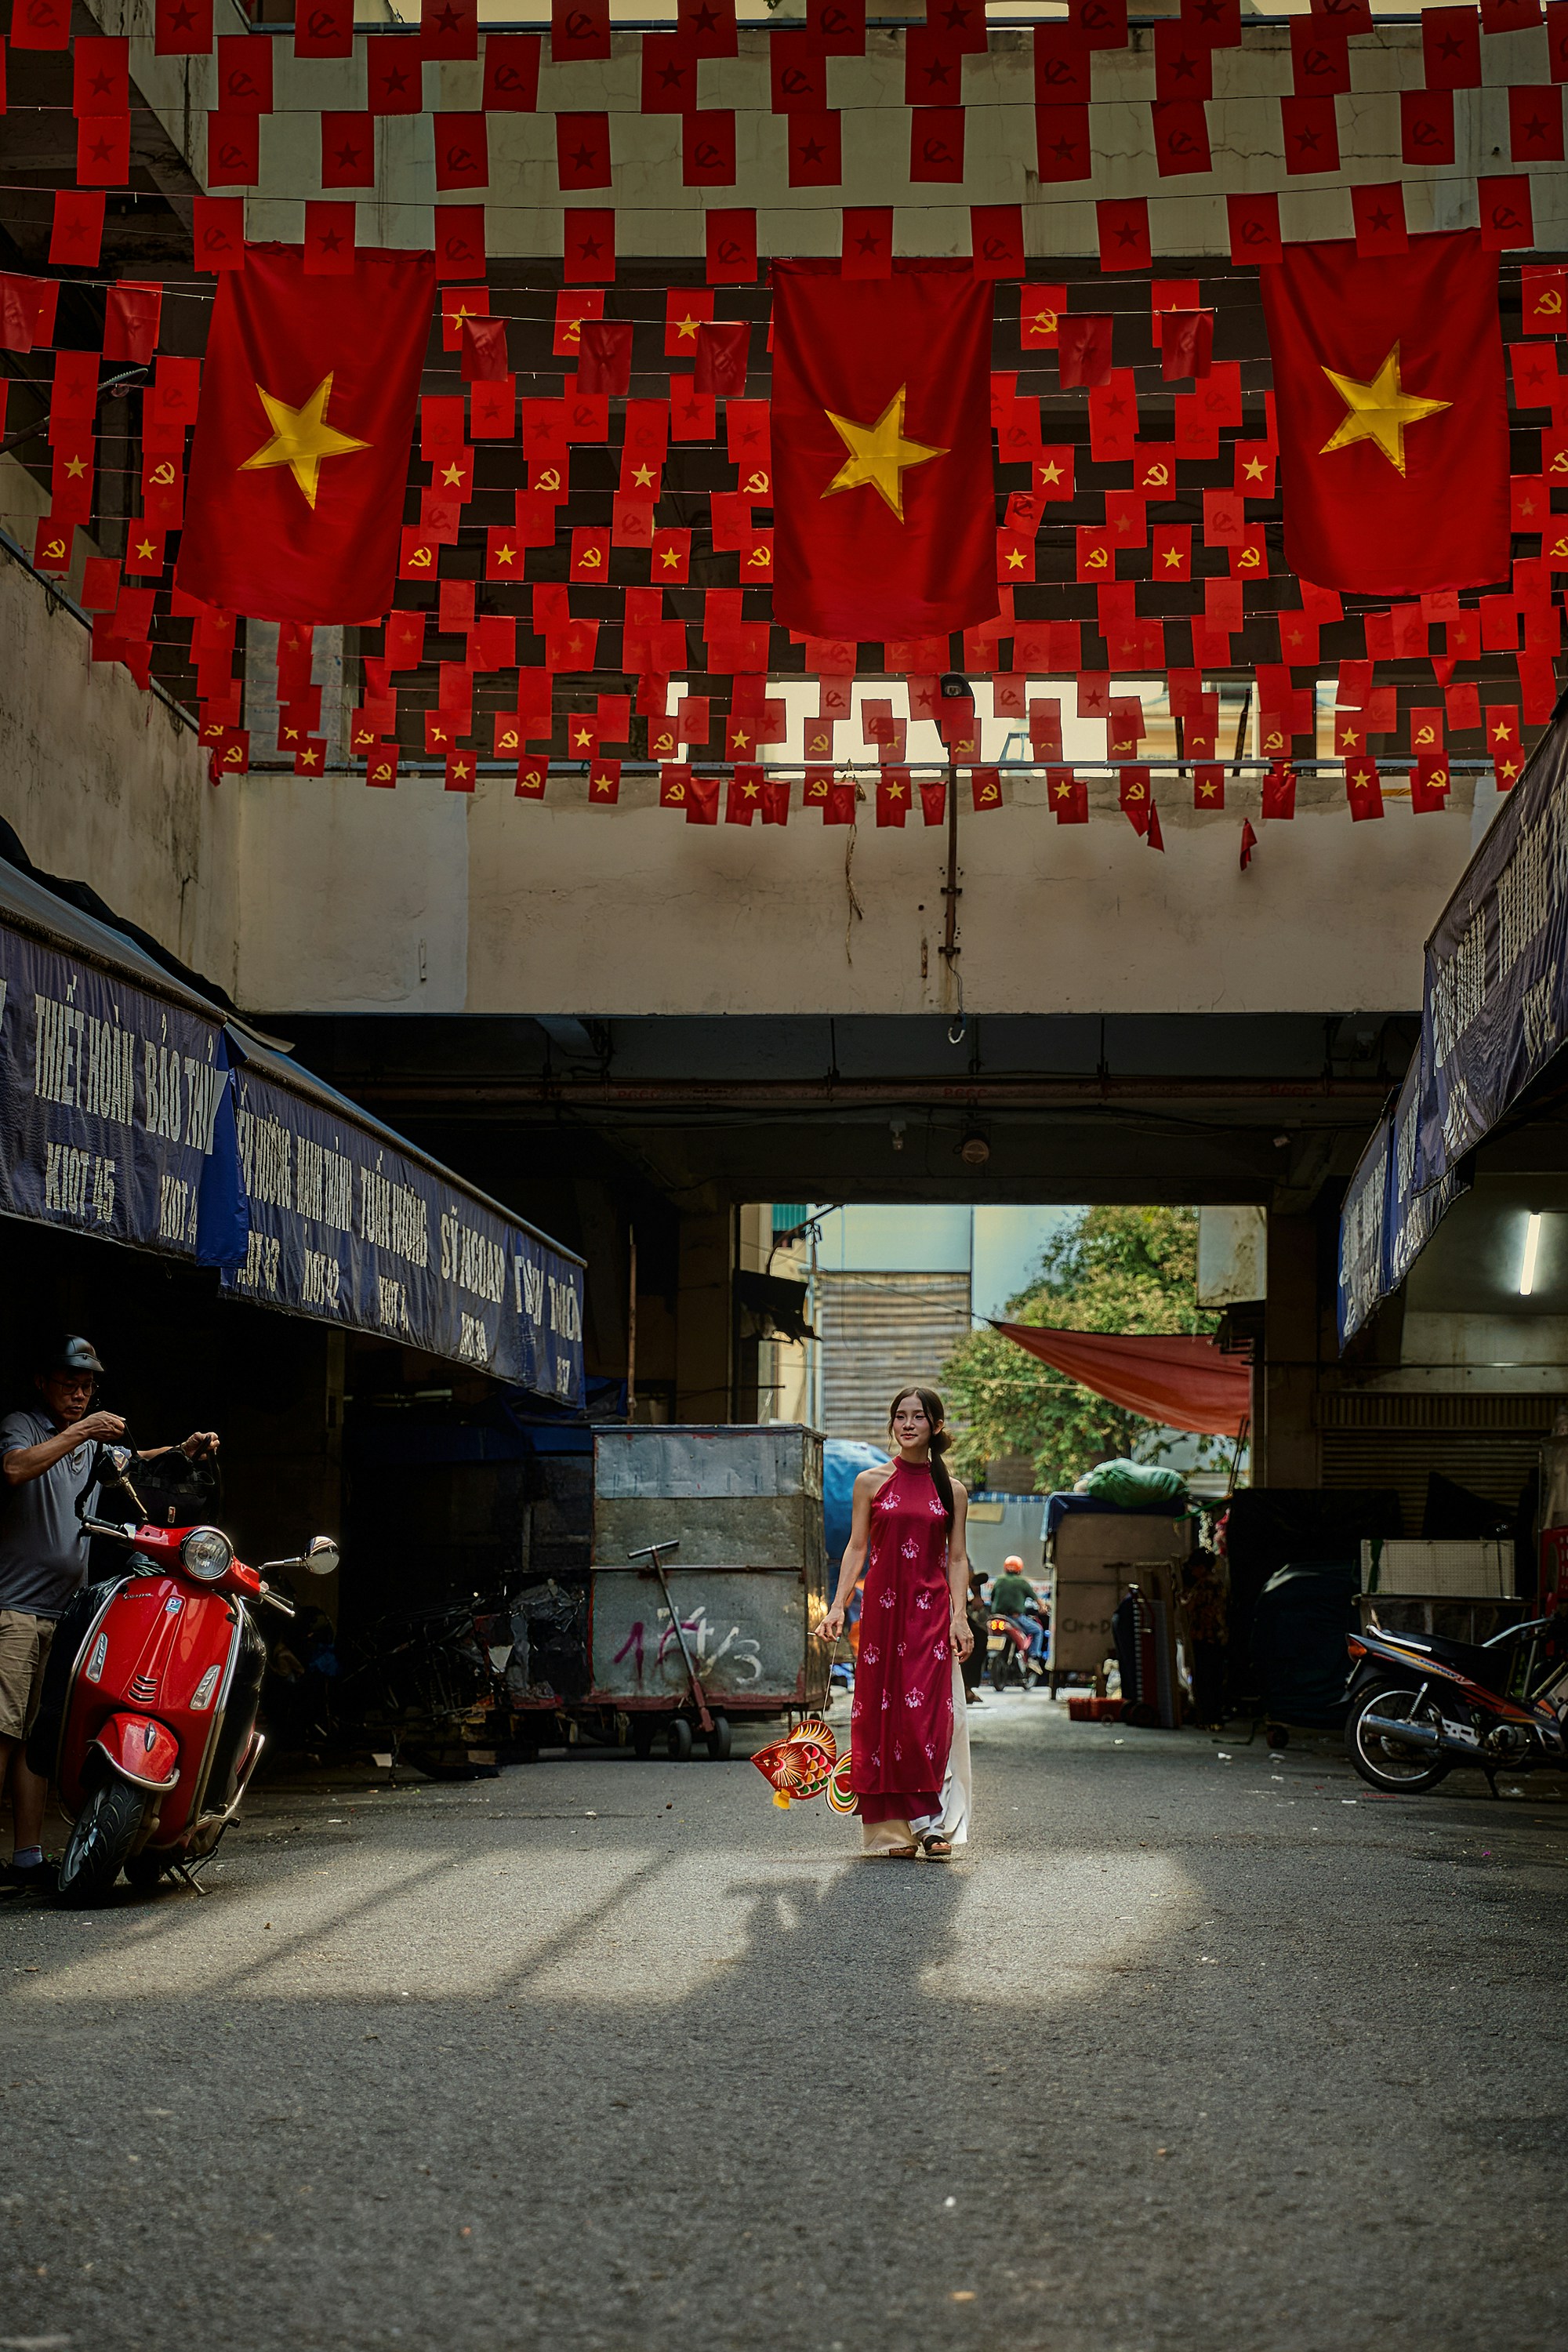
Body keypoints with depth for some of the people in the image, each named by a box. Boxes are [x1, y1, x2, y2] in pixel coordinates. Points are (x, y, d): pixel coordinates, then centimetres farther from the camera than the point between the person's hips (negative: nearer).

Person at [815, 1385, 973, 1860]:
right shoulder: (871, 1482, 7)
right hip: (882, 1607, 0)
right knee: (883, 1713, -2)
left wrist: (960, 1616, -3)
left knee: (931, 1714, -10)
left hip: (932, 1611, 0)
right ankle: (892, 1832, 4)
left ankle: (933, 1825, -6)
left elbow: (957, 1558, 7)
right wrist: (838, 1606, -4)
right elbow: (857, 1547, 6)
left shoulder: (951, 1490, 8)